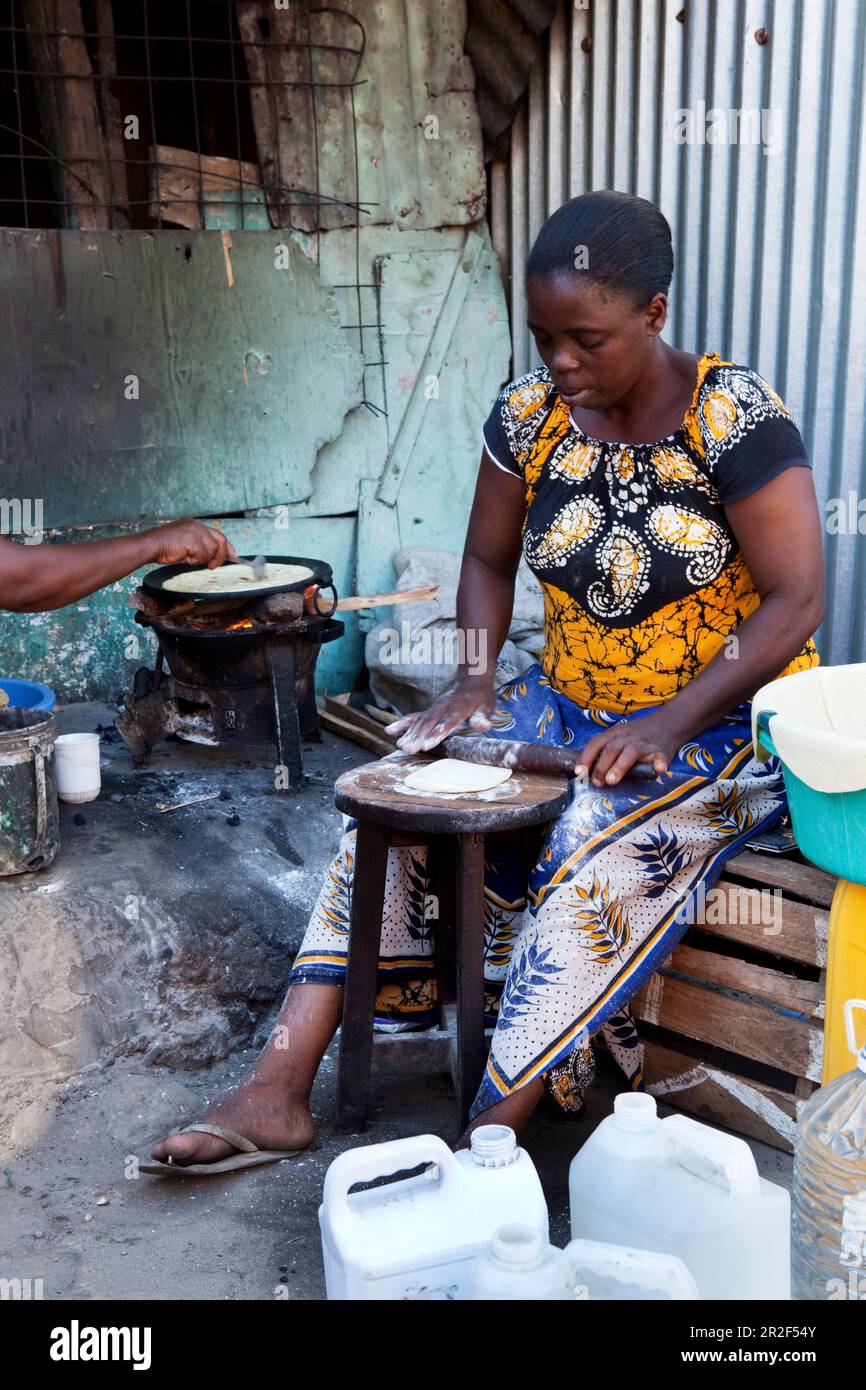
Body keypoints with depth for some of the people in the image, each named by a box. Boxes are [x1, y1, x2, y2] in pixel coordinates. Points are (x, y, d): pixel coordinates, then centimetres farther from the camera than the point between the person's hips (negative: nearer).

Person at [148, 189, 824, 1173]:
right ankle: (279, 1091, -12)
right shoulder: (530, 412, -2)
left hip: (723, 718, -5)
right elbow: (488, 561, 8)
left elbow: (795, 600, -17)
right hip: (569, 704, 5)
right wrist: (474, 683, -10)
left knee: (602, 855, -34)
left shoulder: (734, 418, -16)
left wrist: (667, 726, -26)